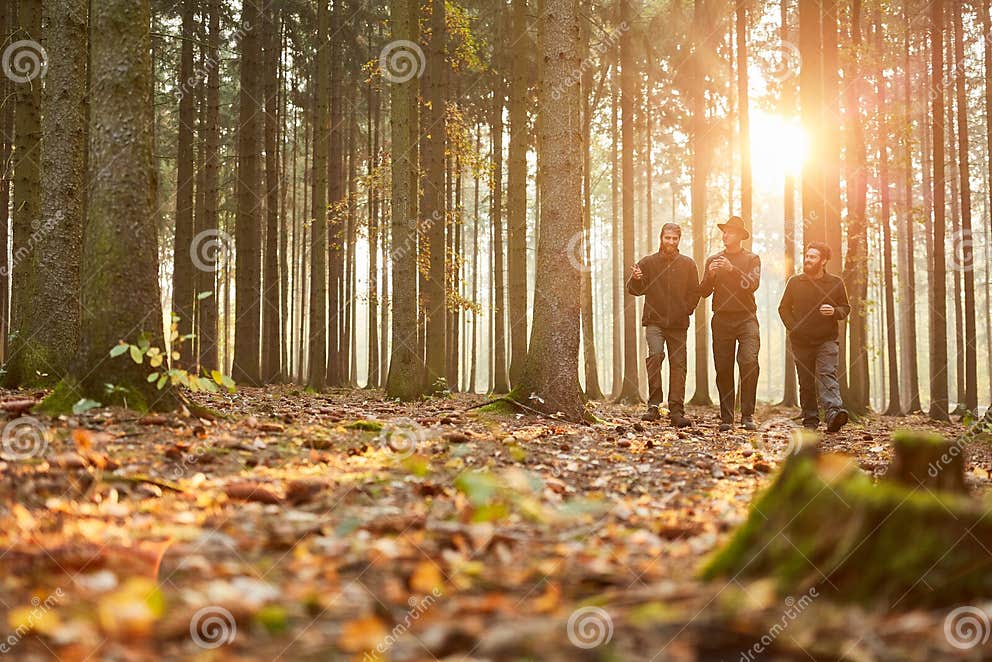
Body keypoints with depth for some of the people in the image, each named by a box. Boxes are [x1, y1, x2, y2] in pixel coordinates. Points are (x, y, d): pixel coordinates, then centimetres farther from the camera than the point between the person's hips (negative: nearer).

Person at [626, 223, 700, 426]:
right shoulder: (648, 262, 7)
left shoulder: (688, 264, 10)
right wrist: (635, 279, -14)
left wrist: (686, 310, 0)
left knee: (678, 364, 0)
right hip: (654, 320, -2)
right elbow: (635, 290, 8)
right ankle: (654, 406, -19)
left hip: (678, 324, 2)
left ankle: (677, 411, 5)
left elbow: (695, 292, 14)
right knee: (655, 354, -22)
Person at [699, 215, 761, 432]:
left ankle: (747, 415, -12)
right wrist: (710, 274, -12)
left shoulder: (752, 259, 9)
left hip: (746, 318, -2)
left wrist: (732, 269, -21)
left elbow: (753, 284, -9)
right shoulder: (713, 260, 15)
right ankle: (726, 418, 6)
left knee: (749, 362, -19)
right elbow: (703, 292, 8)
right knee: (723, 369, 0)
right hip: (721, 319, 2)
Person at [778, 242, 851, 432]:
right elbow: (784, 308, 14)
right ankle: (810, 420, 15)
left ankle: (834, 413, -33)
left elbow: (846, 308, 10)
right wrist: (792, 328, 0)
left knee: (827, 375, -19)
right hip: (801, 342, 2)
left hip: (826, 340, -2)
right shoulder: (795, 282, 6)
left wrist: (834, 312, -12)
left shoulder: (835, 283, 2)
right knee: (806, 382, 6)